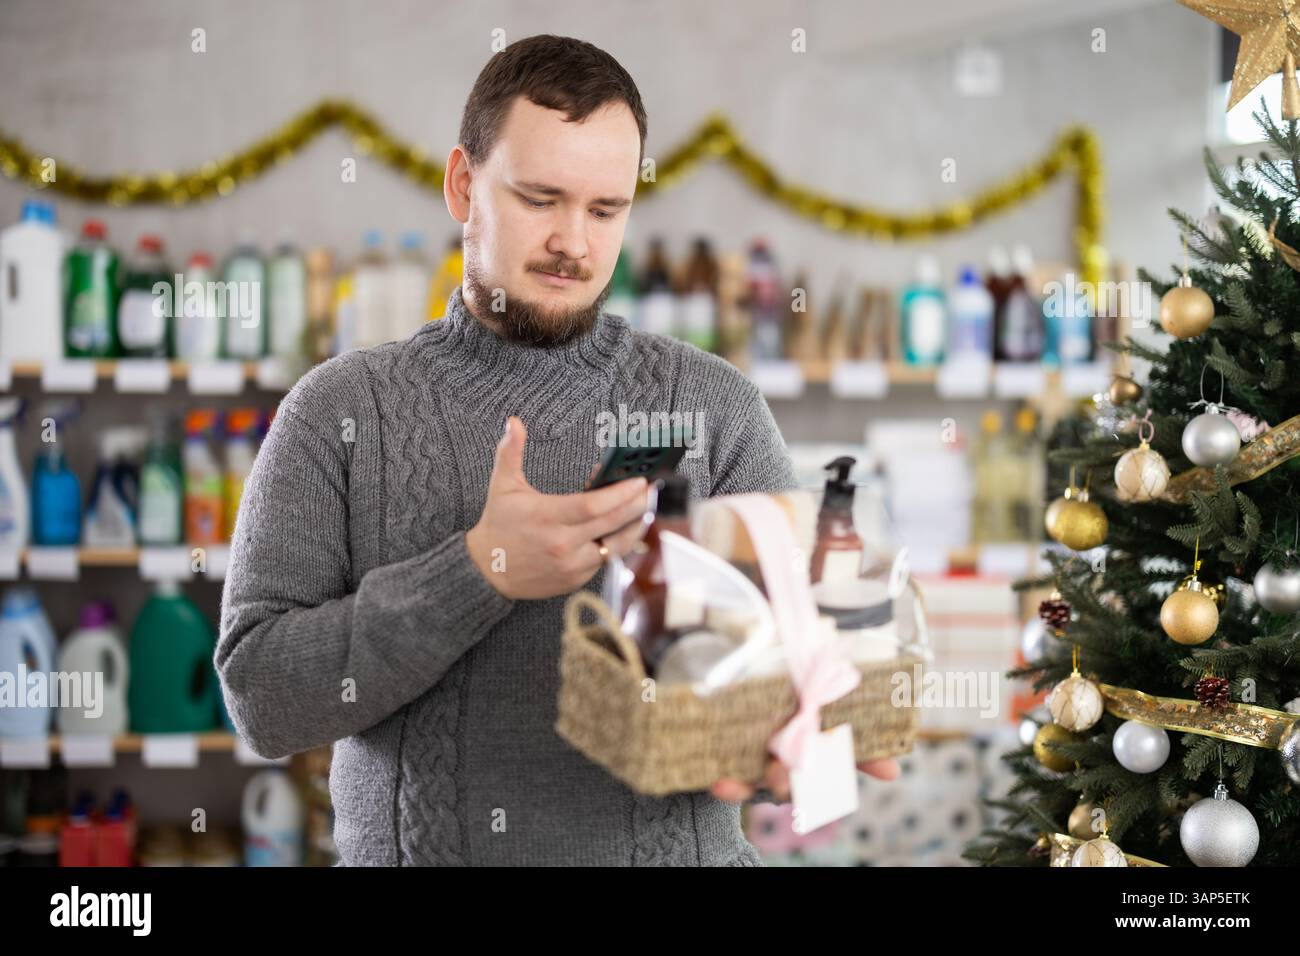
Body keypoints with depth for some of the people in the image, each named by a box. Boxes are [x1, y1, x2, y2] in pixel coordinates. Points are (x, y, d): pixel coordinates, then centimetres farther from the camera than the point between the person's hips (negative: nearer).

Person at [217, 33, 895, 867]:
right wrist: (483, 571, -15)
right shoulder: (339, 413, 4)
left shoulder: (712, 406, 5)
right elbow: (262, 696, -4)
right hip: (416, 844, 0)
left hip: (670, 845, 1)